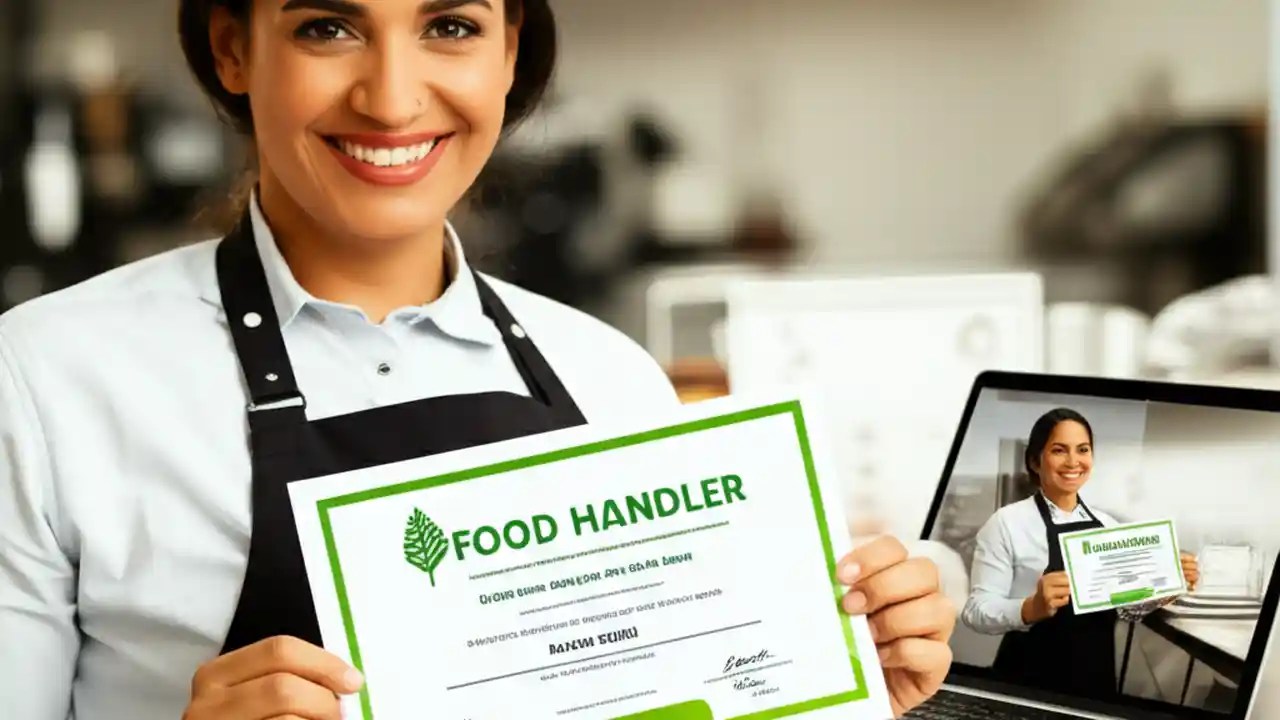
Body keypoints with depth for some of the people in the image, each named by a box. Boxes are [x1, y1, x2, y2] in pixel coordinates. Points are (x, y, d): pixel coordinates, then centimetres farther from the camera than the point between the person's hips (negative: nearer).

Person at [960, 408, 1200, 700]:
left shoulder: (1108, 526, 7)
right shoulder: (1007, 523, -10)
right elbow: (977, 611, -17)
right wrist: (1032, 608, -34)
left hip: (1097, 680, 5)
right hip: (1030, 686, -5)